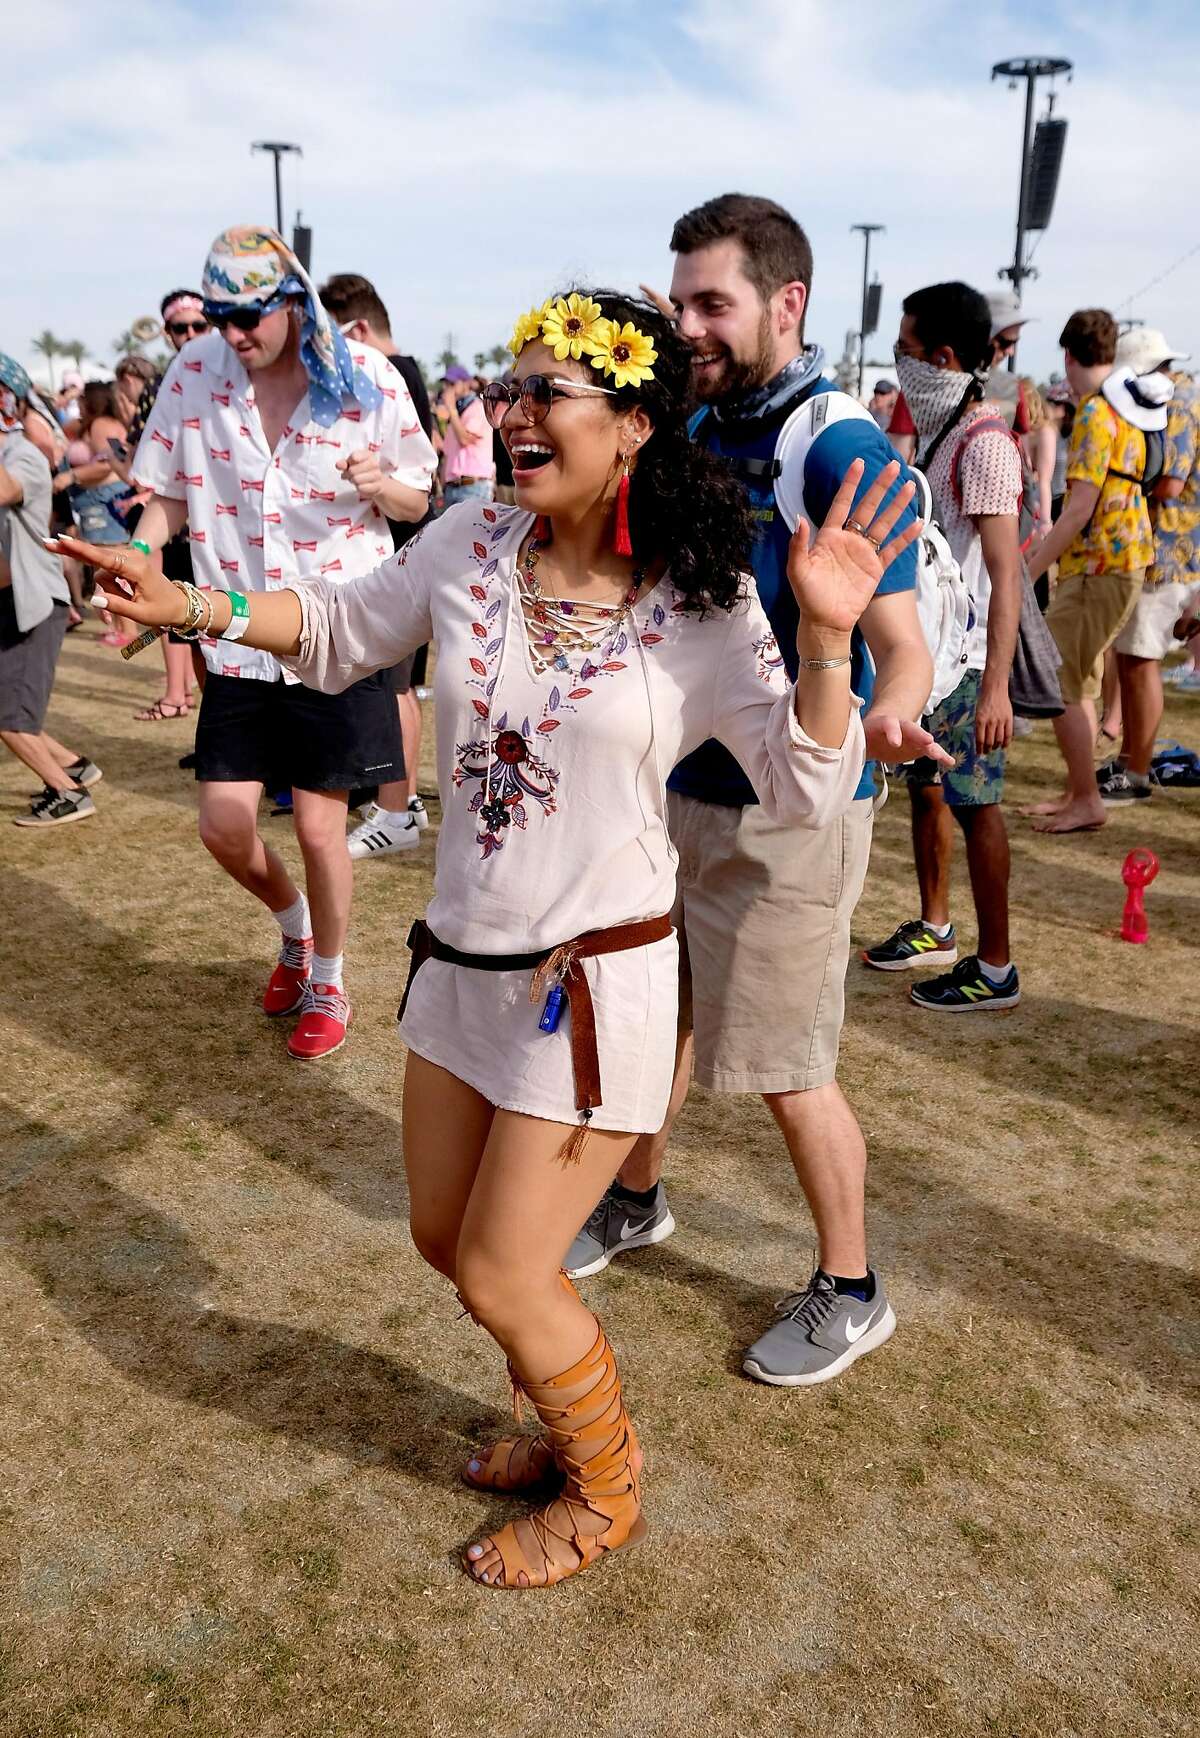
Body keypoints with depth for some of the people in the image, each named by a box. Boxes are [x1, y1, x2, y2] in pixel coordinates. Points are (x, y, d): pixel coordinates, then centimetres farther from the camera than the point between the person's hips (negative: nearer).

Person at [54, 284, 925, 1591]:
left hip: (600, 978, -6)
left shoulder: (702, 605, -12)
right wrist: (195, 605, 1)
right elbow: (342, 633, 13)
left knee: (502, 1280, 3)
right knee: (444, 1237, 20)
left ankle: (604, 1492, 35)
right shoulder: (469, 543, -2)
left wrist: (825, 636, -27)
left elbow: (808, 791, -14)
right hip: (463, 958, 6)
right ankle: (569, 1415, 49)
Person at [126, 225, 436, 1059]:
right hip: (239, 641, 3)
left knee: (319, 829, 1)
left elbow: (417, 502, 2)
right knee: (225, 826, 2)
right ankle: (296, 925, 36)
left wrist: (379, 483, -21)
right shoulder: (195, 373, -1)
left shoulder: (368, 381, -7)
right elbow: (169, 495, 6)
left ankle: (328, 986, 25)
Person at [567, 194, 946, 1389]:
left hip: (787, 811, -7)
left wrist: (890, 718, -44)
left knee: (787, 1071, 4)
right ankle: (635, 1201, 44)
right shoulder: (696, 433, 7)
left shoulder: (840, 450, -17)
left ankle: (850, 1292, 26)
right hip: (679, 787, 7)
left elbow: (900, 642, -23)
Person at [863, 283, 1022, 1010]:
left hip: (963, 662, -9)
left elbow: (1005, 573, -24)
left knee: (974, 803, -2)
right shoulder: (941, 431, 11)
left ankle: (995, 969, 9)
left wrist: (996, 684, -30)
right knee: (926, 787, 17)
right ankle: (935, 929, 33)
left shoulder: (985, 443, -18)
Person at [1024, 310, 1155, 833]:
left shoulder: (1095, 414, -15)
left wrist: (1026, 572, -20)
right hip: (1117, 563, 10)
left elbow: (1080, 509, -22)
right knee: (1078, 683, 16)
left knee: (1054, 683, -5)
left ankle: (1087, 803, 0)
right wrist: (1043, 548, 25)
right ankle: (1077, 793, 23)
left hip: (1099, 568, -10)